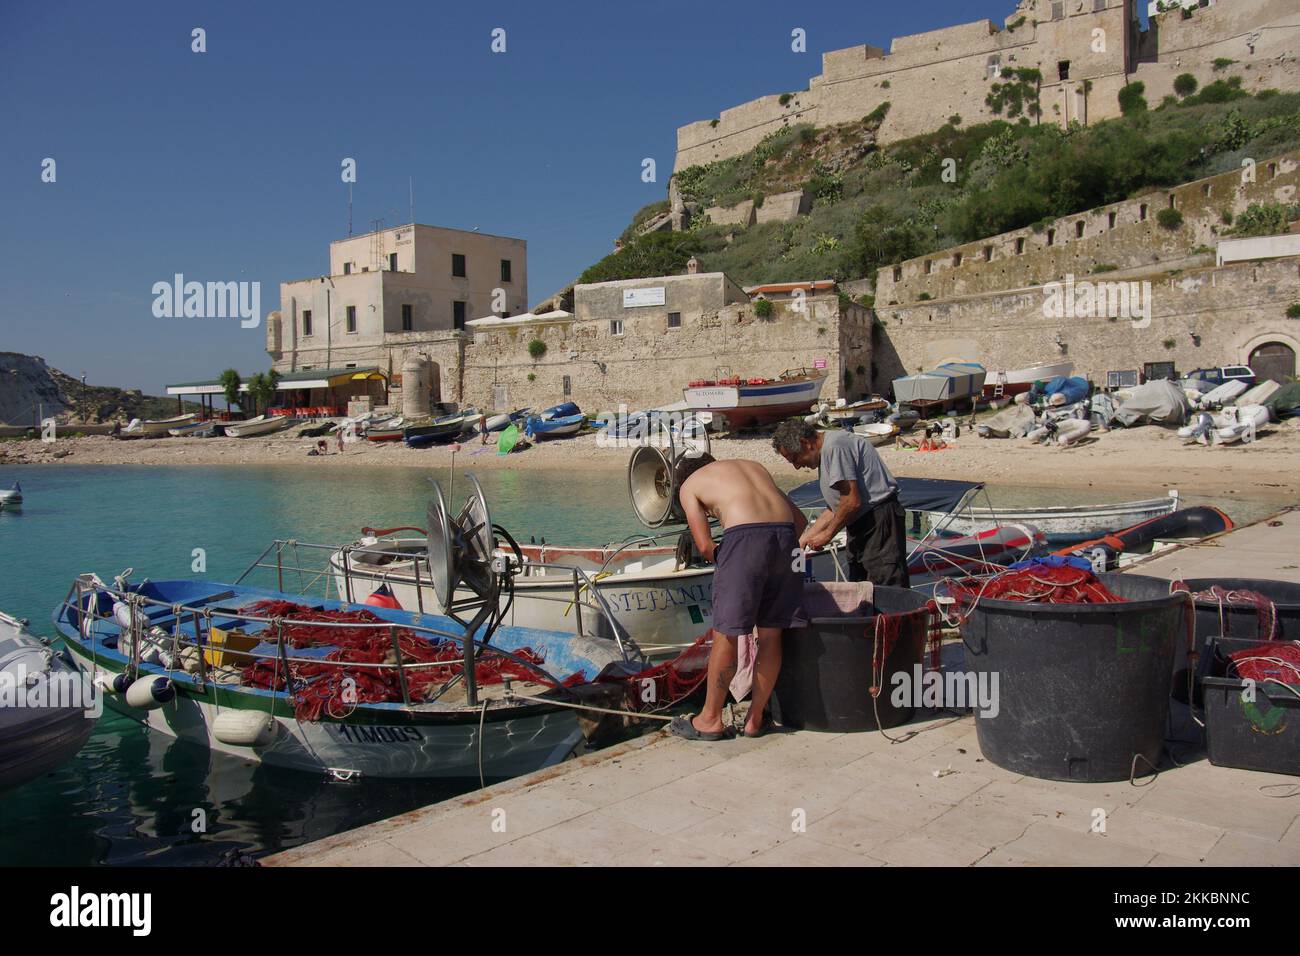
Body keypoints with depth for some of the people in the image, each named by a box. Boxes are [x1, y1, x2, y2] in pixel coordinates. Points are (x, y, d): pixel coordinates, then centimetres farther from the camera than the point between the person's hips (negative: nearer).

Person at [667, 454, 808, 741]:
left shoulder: (688, 485, 20)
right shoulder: (753, 466, 33)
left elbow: (705, 547, 6)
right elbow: (800, 519, 29)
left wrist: (724, 563, 23)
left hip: (745, 536, -5)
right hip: (785, 534, 5)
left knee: (726, 634, 6)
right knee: (771, 634, 12)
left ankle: (710, 720, 18)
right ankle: (755, 719, 23)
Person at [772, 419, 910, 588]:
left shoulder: (835, 447, -16)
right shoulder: (825, 450, 16)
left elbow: (852, 502, -21)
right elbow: (835, 507, 18)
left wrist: (827, 534, -8)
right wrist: (803, 539, 14)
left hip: (879, 520, -11)